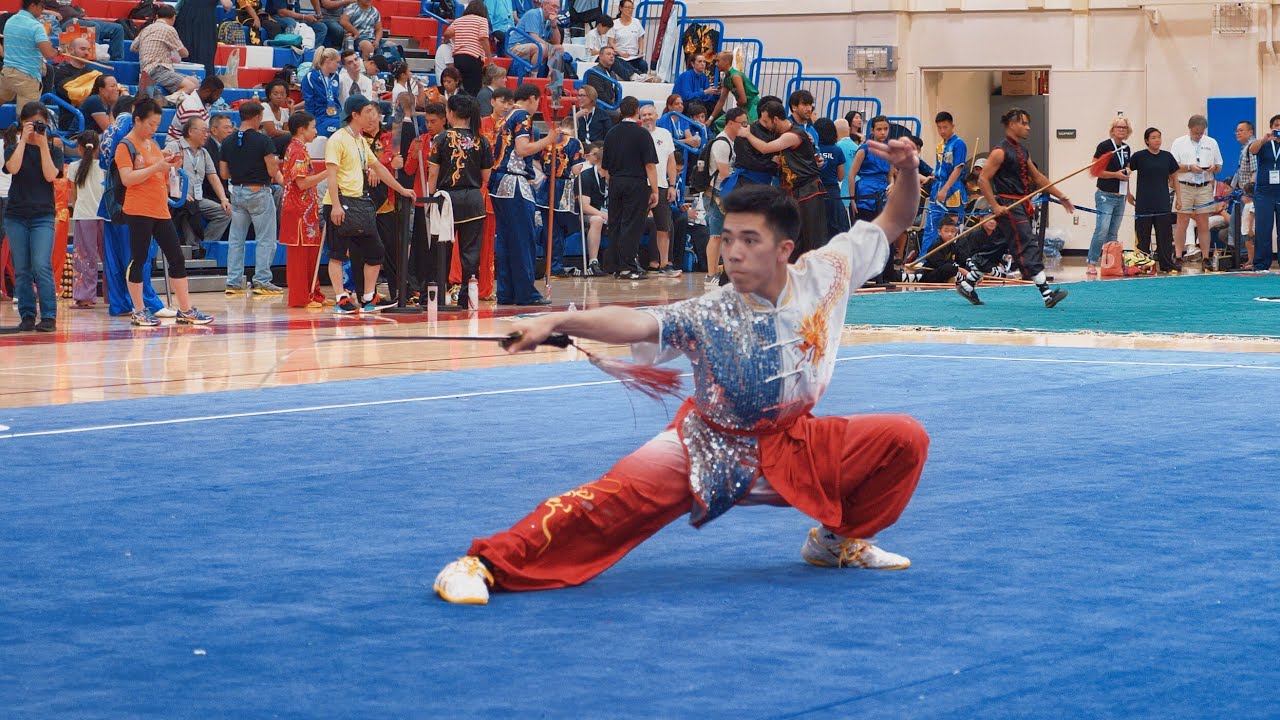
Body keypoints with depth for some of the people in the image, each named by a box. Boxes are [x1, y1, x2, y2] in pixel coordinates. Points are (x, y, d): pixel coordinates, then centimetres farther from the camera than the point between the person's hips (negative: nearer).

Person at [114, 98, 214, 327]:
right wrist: (157, 166, -20)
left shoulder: (153, 144, 18)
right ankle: (139, 311, 6)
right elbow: (127, 179, -17)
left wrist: (171, 166, 6)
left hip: (161, 210, 8)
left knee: (177, 258, 5)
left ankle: (185, 310, 9)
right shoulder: (126, 146, -6)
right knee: (138, 259, -2)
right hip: (139, 211, -8)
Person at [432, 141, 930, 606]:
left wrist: (907, 172, -18)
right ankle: (485, 564, -26)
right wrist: (556, 321, -54)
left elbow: (893, 222, 2)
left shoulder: (827, 273, -11)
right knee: (621, 494, -28)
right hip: (714, 448, -4)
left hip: (795, 448, 4)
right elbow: (637, 323, -37)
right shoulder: (709, 317, -21)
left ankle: (839, 539, 14)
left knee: (904, 439, -11)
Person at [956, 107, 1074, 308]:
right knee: (1028, 247, -12)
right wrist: (995, 206, -20)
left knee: (998, 248, 14)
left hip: (1020, 207, 10)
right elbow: (983, 180, -16)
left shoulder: (1022, 150, 16)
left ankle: (966, 284, 23)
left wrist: (1061, 197, 20)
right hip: (1008, 207, -10)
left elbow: (1038, 177, 23)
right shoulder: (1001, 152, -13)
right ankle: (1047, 293, -15)